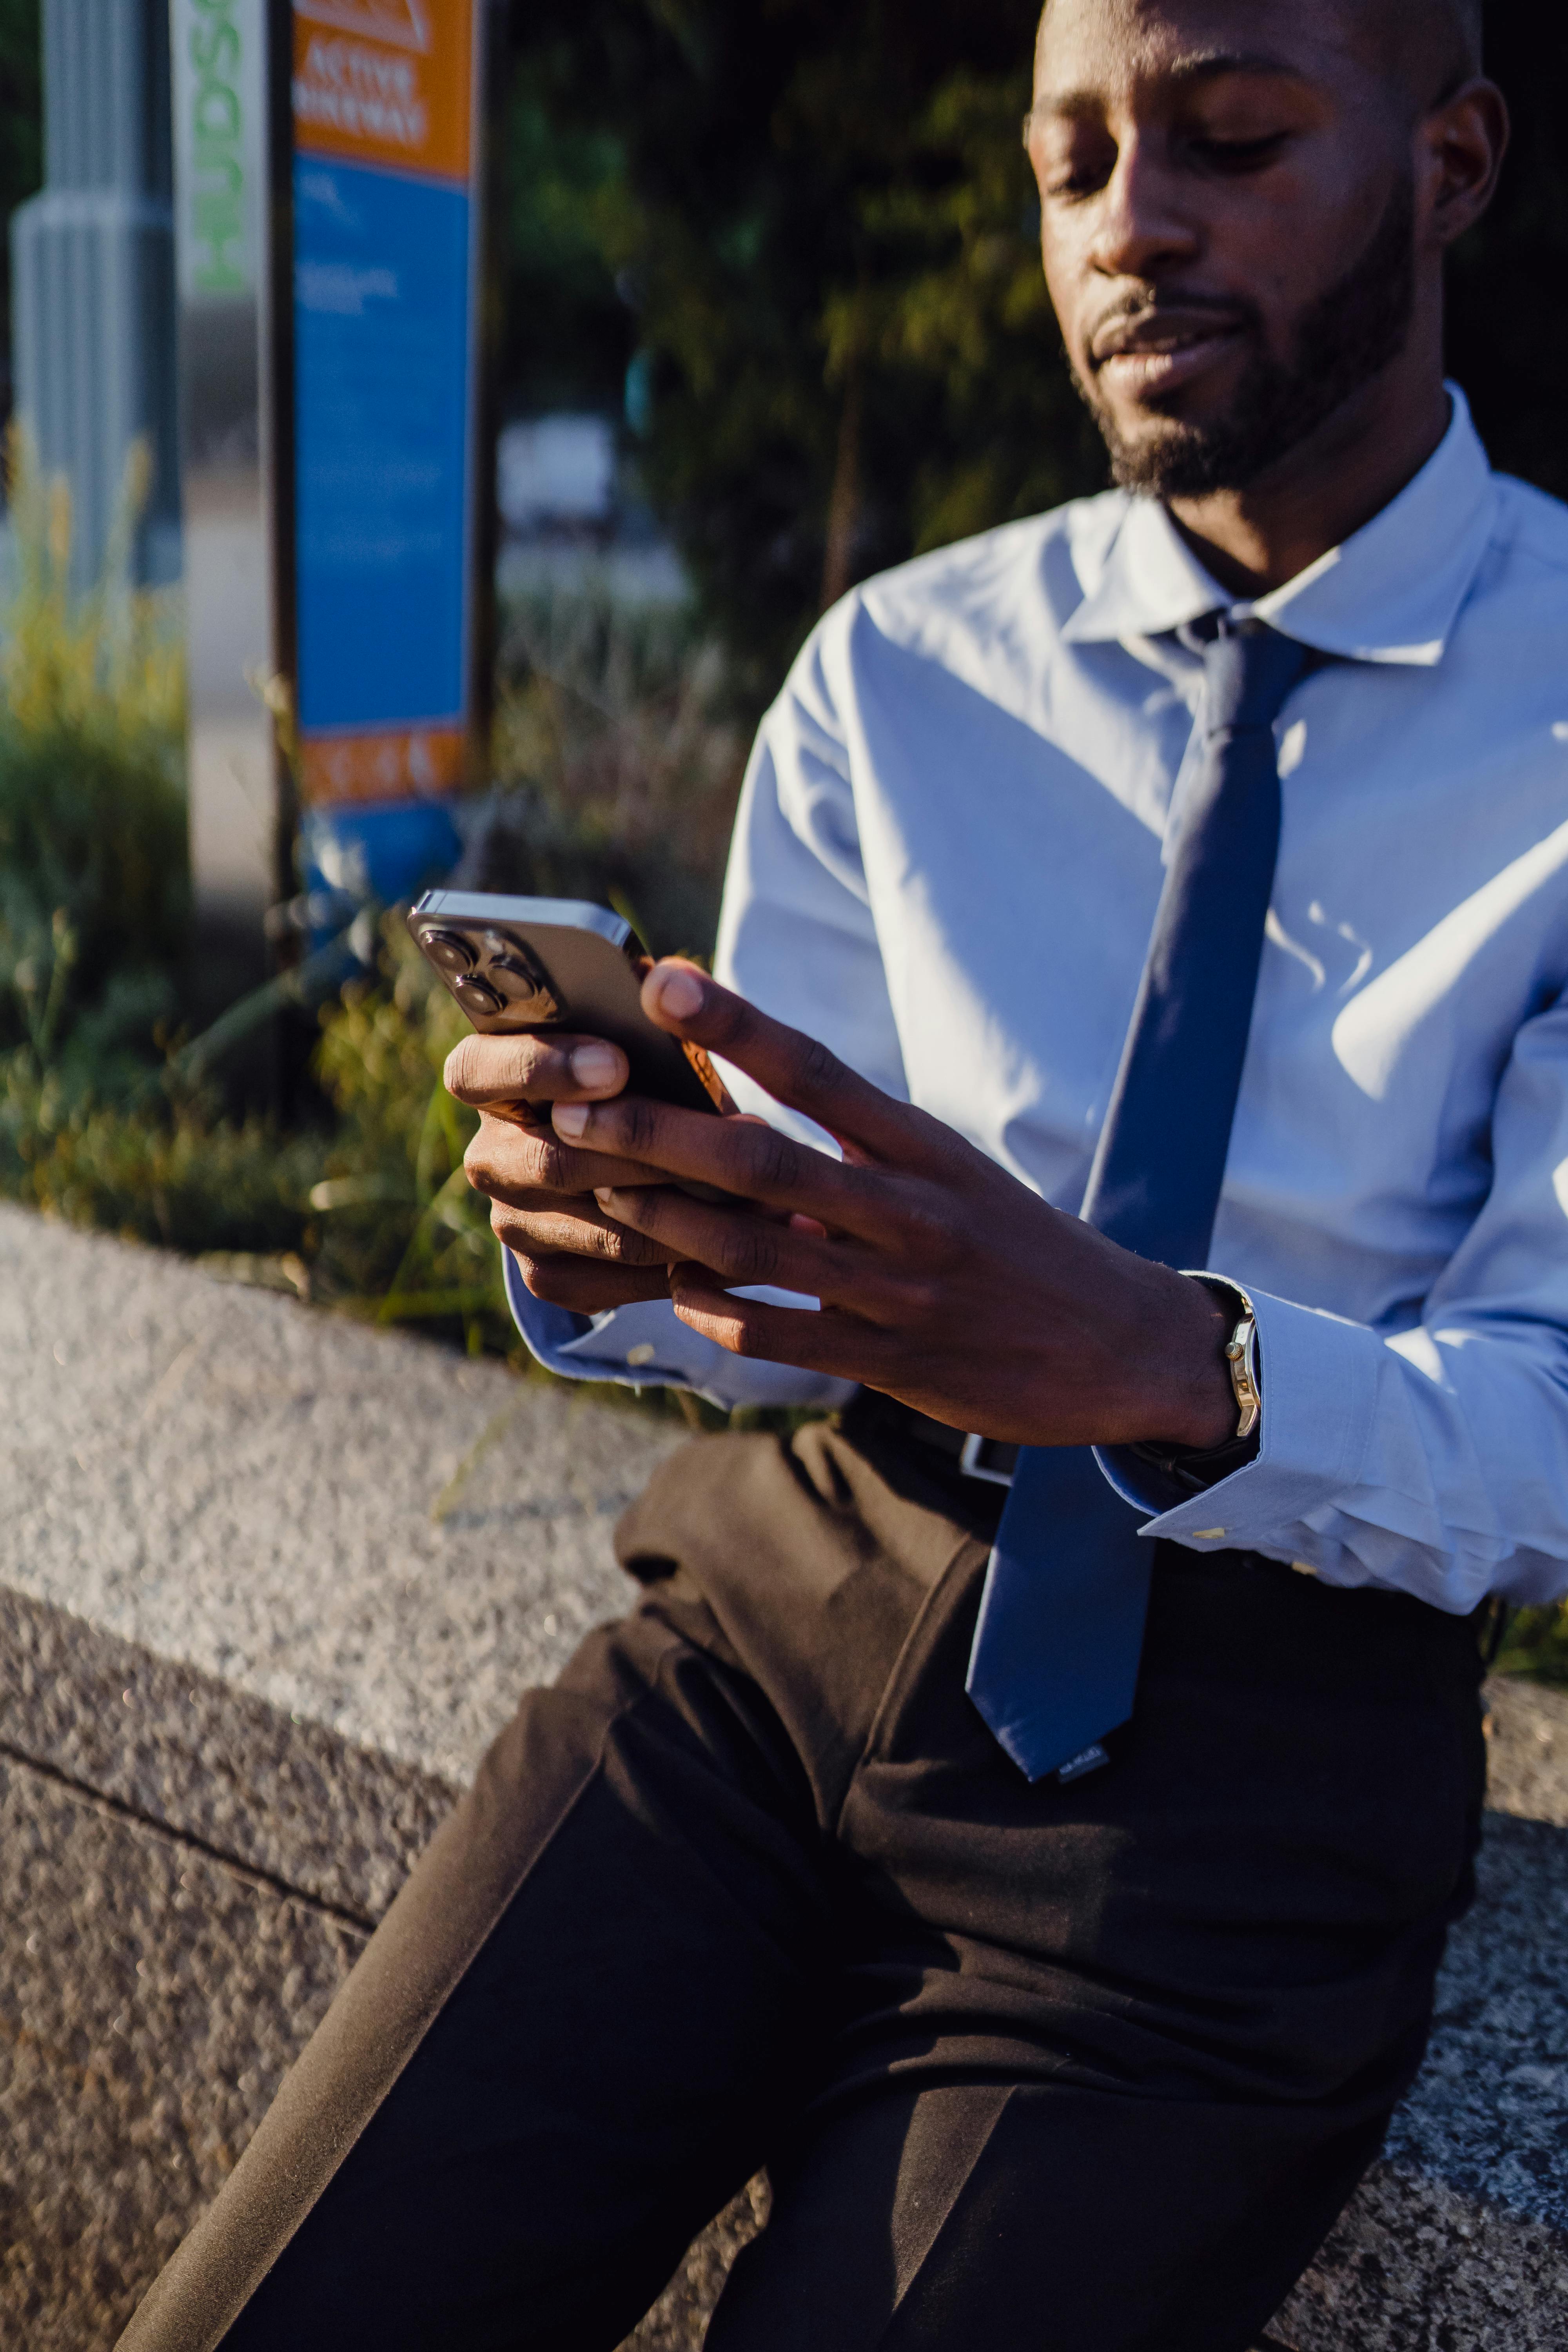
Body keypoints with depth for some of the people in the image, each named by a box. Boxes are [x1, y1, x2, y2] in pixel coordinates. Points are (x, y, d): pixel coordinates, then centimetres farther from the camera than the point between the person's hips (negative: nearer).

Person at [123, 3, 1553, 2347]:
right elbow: (788, 1280, 2)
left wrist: (1160, 1359, -33)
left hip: (1251, 1737, -1)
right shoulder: (892, 676, 4)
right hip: (787, 1607, 3)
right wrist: (611, 1234, -22)